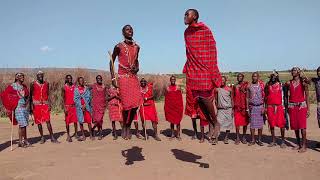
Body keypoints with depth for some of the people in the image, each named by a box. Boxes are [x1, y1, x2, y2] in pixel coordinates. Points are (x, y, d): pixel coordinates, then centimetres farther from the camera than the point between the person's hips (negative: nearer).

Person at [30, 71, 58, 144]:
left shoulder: (46, 83, 7)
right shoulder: (33, 84, 0)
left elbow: (48, 94, 9)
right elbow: (31, 96, 2)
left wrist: (49, 105, 1)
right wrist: (31, 106, -4)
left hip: (45, 104, 1)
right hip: (36, 104, -1)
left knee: (48, 120, -5)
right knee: (39, 122, 5)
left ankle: (52, 138, -3)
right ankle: (42, 137, 17)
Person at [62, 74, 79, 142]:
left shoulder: (74, 87, 7)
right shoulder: (64, 87, -1)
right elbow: (63, 98, -3)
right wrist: (64, 107, -10)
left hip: (74, 105, 3)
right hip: (67, 106, -3)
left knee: (75, 120, 3)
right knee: (67, 121, 3)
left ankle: (76, 134, 13)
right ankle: (68, 136, 11)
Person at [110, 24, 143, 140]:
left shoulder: (137, 47, 11)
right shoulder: (119, 47, -3)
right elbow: (112, 61, 3)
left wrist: (137, 68, 3)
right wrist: (113, 78, -5)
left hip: (133, 76, 5)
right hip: (123, 77, -5)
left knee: (136, 103, -3)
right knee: (127, 103, -7)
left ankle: (129, 127, 14)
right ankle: (124, 127, 14)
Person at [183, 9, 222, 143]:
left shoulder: (205, 30, -4)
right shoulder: (186, 32, 15)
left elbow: (212, 51, -8)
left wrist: (212, 71, -14)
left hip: (204, 70, -6)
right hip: (193, 70, 6)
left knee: (205, 98, -8)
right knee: (199, 99, 5)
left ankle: (216, 123, 13)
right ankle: (212, 124, 17)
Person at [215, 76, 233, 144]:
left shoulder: (229, 89, 3)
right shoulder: (217, 89, 3)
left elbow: (232, 100, 5)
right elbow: (216, 100, 7)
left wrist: (232, 109, -1)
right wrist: (217, 108, 2)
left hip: (228, 109, 1)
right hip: (220, 109, -1)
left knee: (228, 124, 4)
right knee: (218, 123, -10)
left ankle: (226, 138, 15)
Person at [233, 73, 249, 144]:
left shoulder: (246, 85, 4)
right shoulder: (235, 86, 12)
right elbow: (233, 97, 11)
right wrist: (233, 108, 7)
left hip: (244, 106, -1)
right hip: (237, 107, 1)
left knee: (245, 122, 5)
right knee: (237, 123, -2)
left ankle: (244, 137, 17)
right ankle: (237, 138, 6)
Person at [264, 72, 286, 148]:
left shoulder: (281, 85, 3)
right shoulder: (268, 85, 9)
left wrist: (284, 107, -4)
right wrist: (265, 107, 6)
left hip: (279, 107, -2)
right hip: (270, 107, 2)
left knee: (281, 124, -2)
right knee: (271, 124, 7)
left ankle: (283, 141, 10)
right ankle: (273, 141, 17)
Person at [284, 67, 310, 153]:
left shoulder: (303, 82, -2)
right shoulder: (289, 83, 6)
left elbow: (307, 96, -1)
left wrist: (308, 109, -4)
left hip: (301, 105, -3)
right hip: (292, 106, 4)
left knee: (302, 126, -7)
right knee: (295, 126, 8)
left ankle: (304, 145, -1)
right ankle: (298, 144, 19)